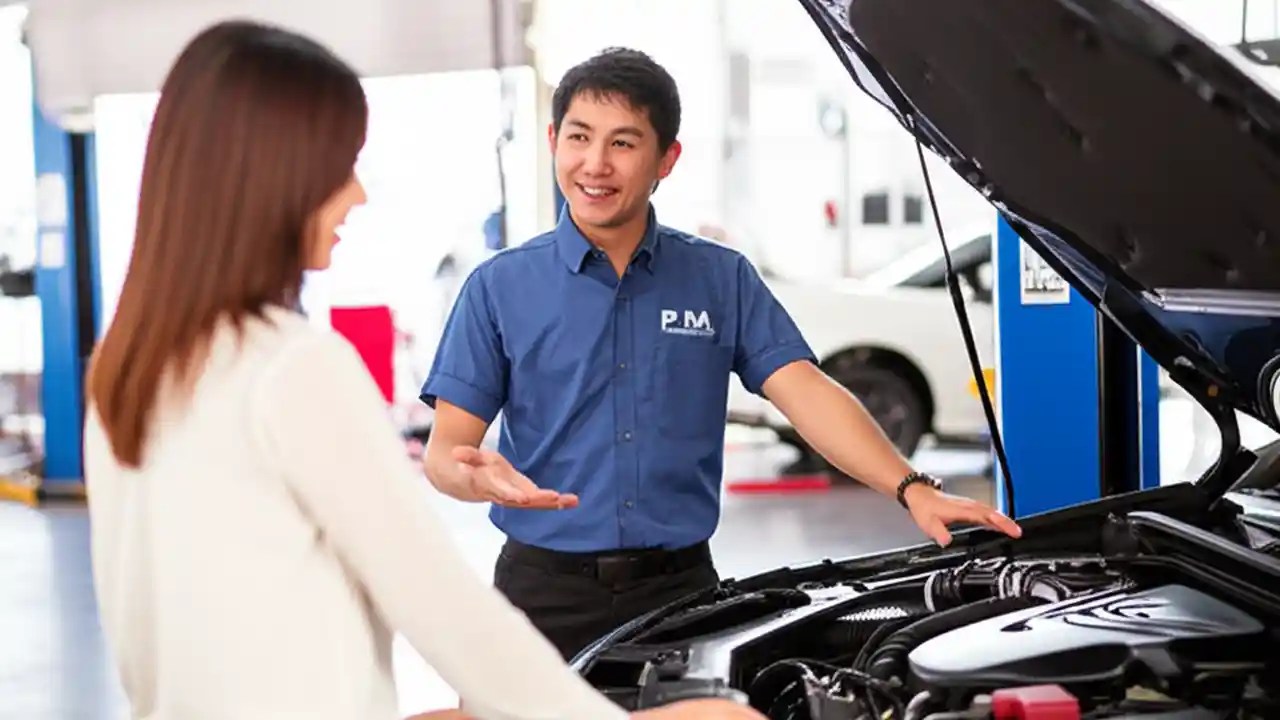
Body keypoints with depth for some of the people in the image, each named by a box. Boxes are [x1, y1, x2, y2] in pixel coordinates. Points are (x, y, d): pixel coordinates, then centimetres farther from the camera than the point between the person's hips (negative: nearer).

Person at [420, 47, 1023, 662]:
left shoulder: (723, 280, 5)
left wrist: (913, 490, -20)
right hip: (546, 590, -1)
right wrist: (477, 476, -28)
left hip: (682, 586, 1)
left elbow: (807, 392, -6)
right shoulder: (499, 287, 0)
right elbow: (444, 446, -3)